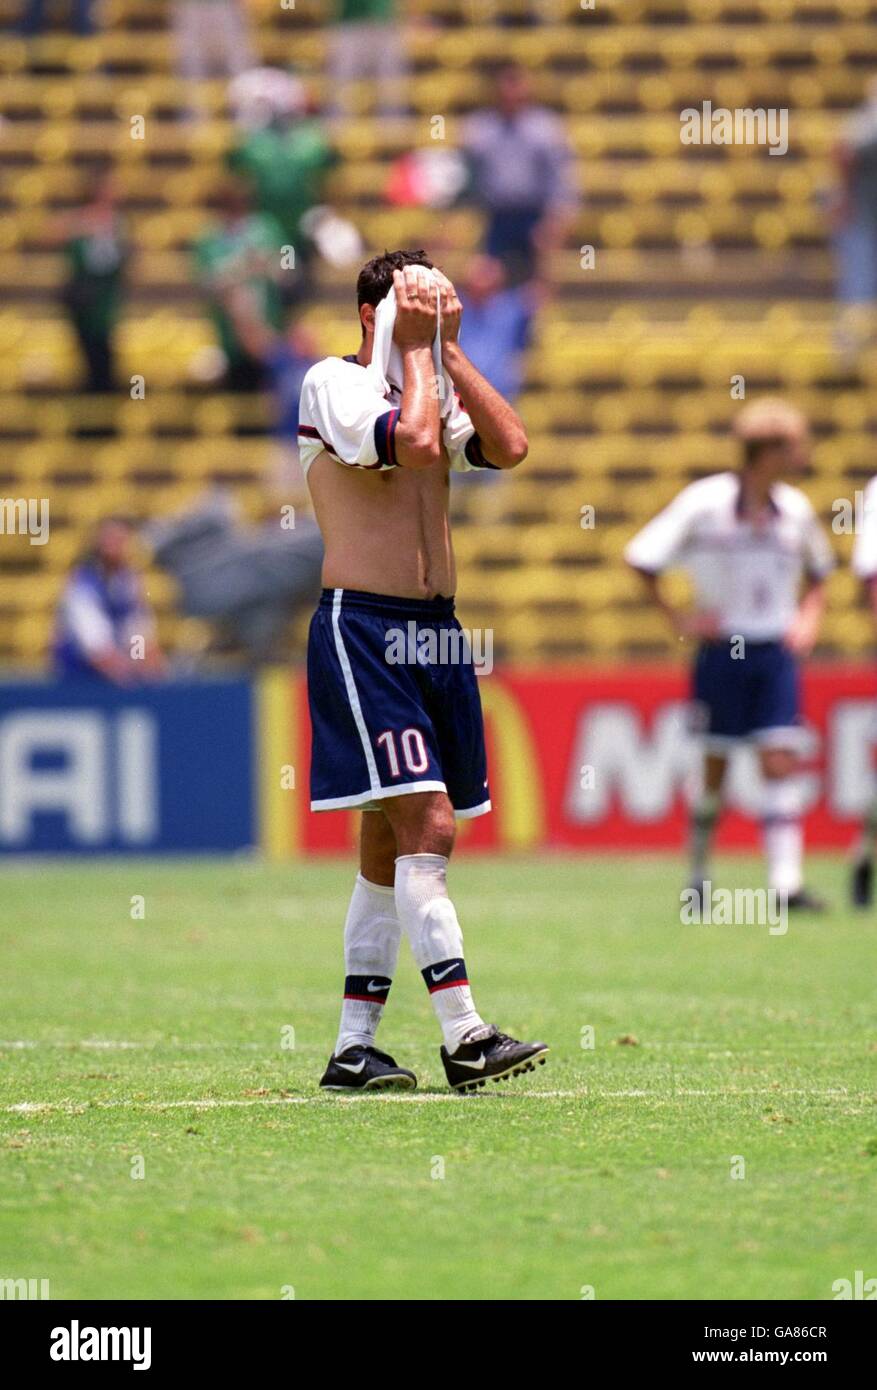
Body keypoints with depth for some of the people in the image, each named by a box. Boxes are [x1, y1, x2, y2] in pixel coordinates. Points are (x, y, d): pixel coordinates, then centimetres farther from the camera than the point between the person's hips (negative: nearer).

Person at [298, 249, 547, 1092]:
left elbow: (508, 446, 0)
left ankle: (354, 1047, 12)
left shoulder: (437, 385, 16)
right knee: (426, 826, -16)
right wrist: (415, 349, -10)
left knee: (392, 848, 8)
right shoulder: (334, 382, -6)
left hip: (433, 632, 8)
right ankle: (464, 1038, -20)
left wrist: (448, 347, 1)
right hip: (362, 627, -8)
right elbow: (414, 443, -23)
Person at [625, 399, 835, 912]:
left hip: (777, 652, 3)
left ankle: (786, 880, -14)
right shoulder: (704, 504, -10)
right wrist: (679, 618, -8)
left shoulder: (795, 509, 4)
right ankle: (699, 875, 24)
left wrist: (809, 616, 7)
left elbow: (818, 571, 23)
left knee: (781, 763, -9)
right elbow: (643, 560, -4)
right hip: (722, 652, -3)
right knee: (714, 767, 6)